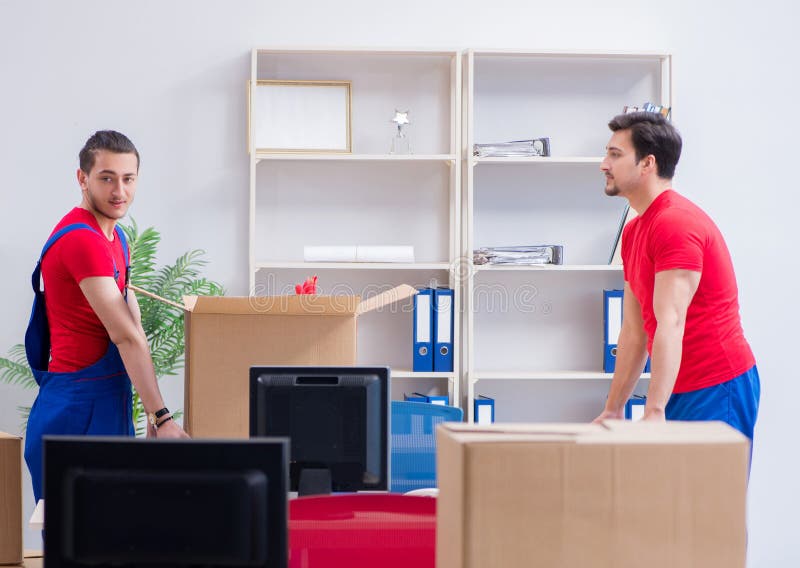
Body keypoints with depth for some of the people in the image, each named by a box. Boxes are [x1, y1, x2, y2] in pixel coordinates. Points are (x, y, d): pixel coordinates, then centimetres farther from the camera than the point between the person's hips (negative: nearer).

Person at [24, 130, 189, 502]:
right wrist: (161, 416, -21)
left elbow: (131, 324, 13)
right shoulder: (81, 240, -17)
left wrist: (153, 413, 5)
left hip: (109, 401, 9)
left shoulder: (114, 236, 14)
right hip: (78, 410, -9)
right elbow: (126, 336, -20)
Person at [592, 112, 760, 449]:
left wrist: (655, 412, -31)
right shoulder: (634, 231, 15)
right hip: (681, 392, 9)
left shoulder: (677, 223, -15)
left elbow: (670, 326, -25)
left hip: (717, 389, -9)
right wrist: (613, 410, 16)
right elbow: (634, 330, 17)